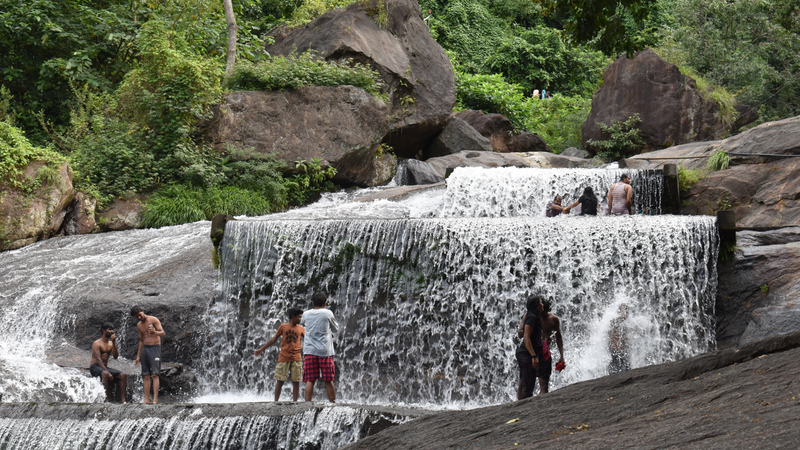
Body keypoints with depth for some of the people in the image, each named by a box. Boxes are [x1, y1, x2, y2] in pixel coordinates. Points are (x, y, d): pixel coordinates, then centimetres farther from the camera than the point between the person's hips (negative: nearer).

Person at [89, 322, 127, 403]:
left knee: (123, 375, -10)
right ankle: (106, 399, -40)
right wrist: (108, 372, -27)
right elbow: (98, 359, -18)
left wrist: (114, 343, -10)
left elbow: (115, 356, -1)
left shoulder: (111, 344, 14)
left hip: (105, 367, 7)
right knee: (105, 374, -39)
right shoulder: (97, 343, -7)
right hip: (95, 367, -7)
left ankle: (122, 400, -15)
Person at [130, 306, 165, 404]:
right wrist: (138, 356, 21)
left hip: (154, 348, -6)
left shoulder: (153, 320, -4)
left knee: (154, 374, -15)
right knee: (145, 376, 0)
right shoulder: (139, 325, 15)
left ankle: (155, 399, -22)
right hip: (144, 349, 6)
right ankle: (147, 400, -2)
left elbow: (163, 333, -11)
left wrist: (155, 332, -33)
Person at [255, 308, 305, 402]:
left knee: (296, 381, -2)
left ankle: (295, 401, 3)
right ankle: (276, 401, 3)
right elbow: (274, 339, 11)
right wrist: (262, 349, 13)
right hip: (283, 358, -1)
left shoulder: (301, 329, 9)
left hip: (296, 358, 1)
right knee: (280, 381, -2)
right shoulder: (283, 327, 5)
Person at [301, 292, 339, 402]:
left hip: (309, 351, 1)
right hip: (325, 351, -1)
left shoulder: (306, 314, 8)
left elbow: (301, 323, 29)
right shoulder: (328, 313, 0)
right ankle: (333, 403, 5)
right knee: (328, 380, 3)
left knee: (310, 380, -2)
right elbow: (336, 329, 13)